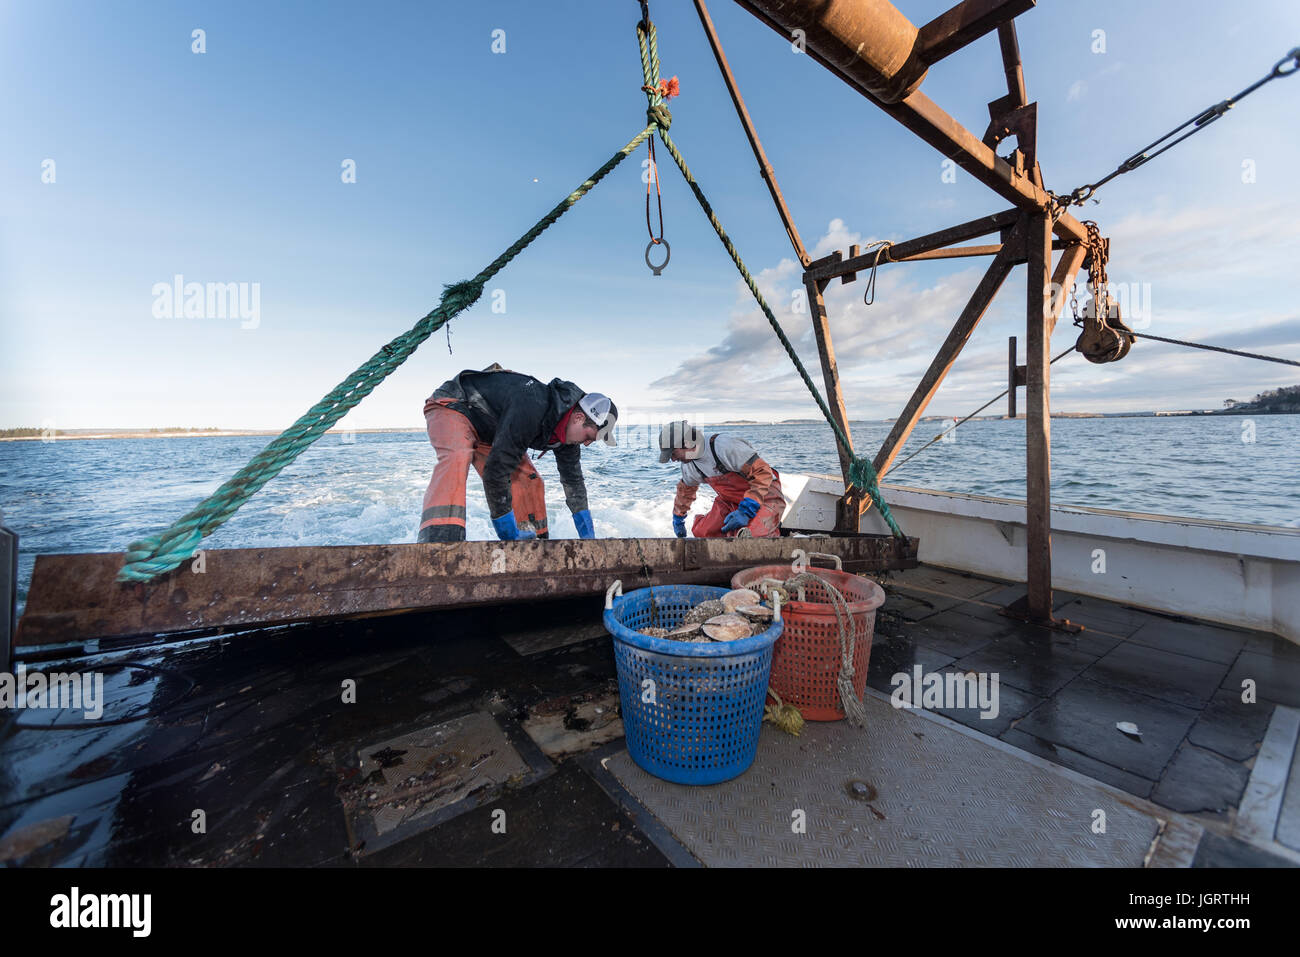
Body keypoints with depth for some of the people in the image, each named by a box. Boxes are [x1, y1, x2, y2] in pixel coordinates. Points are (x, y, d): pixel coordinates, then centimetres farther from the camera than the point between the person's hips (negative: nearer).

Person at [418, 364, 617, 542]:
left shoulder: (567, 429, -9)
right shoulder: (532, 408, -38)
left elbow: (574, 481, 1)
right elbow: (495, 472, -38)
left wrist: (589, 538, 3)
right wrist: (510, 536, -30)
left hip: (486, 430, 8)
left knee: (528, 481, -5)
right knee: (457, 460, -38)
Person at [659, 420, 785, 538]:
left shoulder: (726, 446, -31)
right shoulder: (689, 466, -4)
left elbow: (763, 473, -30)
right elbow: (684, 490, 19)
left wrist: (745, 512, -34)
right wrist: (678, 520, 30)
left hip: (764, 495, -8)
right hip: (730, 500, 8)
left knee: (754, 536, -32)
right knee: (701, 533, -1)